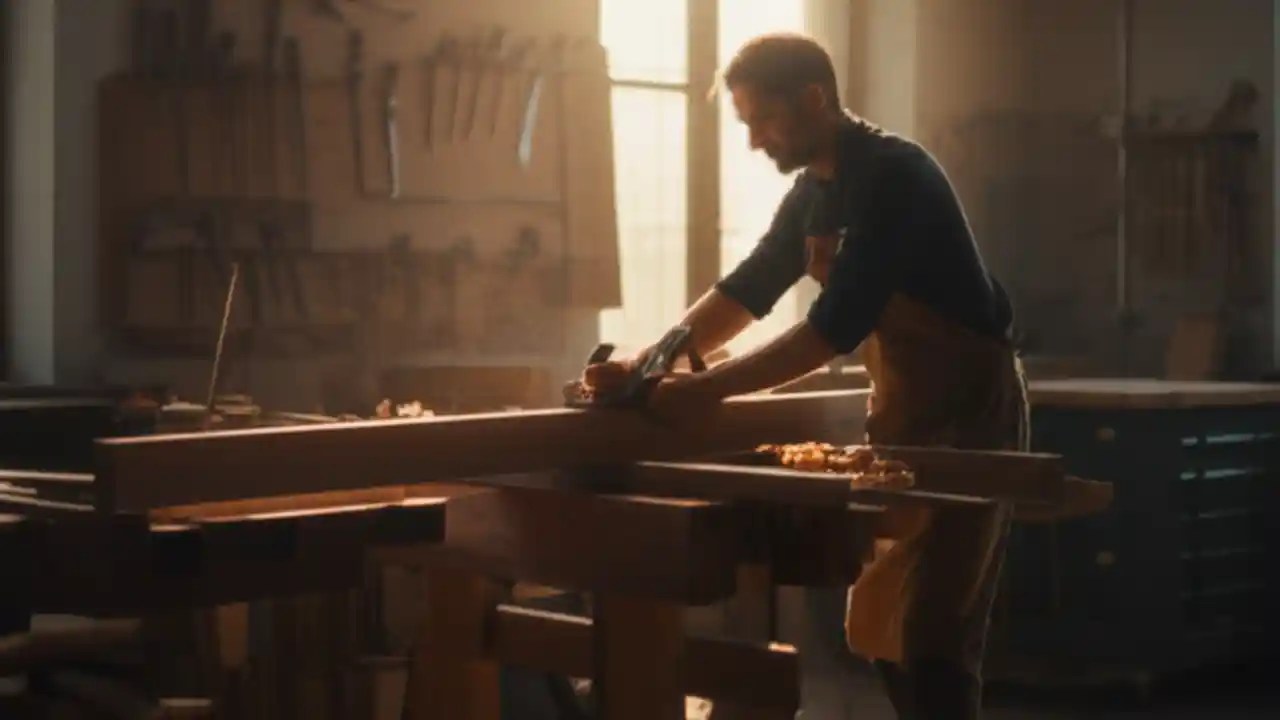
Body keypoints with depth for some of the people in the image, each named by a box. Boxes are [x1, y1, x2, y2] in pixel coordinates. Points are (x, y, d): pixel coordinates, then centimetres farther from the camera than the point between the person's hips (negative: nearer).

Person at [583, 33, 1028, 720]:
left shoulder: (892, 174, -20)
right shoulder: (815, 188, 8)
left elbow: (837, 327, -27)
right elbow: (749, 287, 11)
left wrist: (708, 388, -26)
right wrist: (644, 364, -1)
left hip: (964, 413, -9)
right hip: (902, 411, 9)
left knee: (930, 638, -12)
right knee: (877, 631, 11)